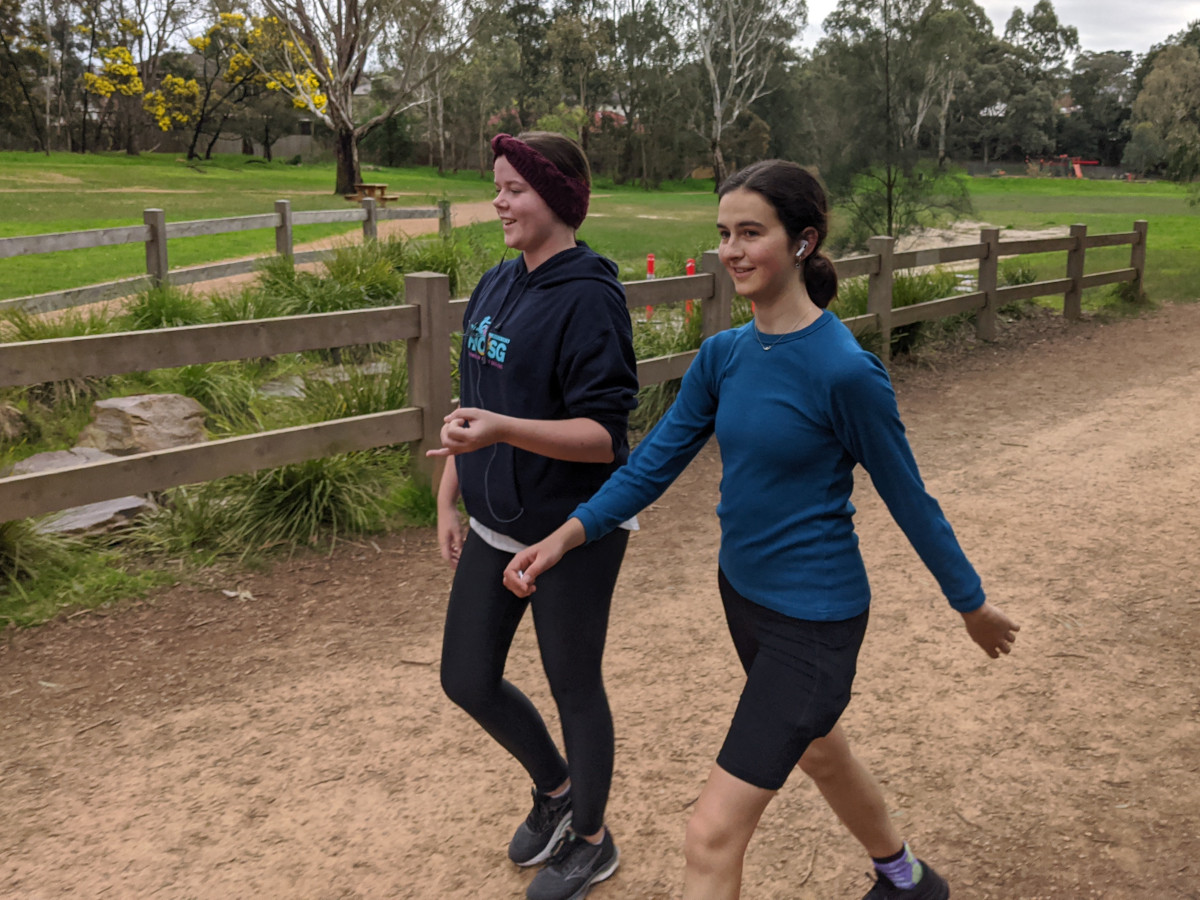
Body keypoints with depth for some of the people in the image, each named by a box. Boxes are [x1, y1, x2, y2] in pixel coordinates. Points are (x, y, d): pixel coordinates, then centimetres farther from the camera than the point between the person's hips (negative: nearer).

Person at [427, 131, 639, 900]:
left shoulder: (587, 297, -19)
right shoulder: (495, 286, 6)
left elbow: (603, 434, -23)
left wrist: (502, 430, -36)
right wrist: (449, 500, 13)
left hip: (574, 534, -8)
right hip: (497, 528, 8)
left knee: (573, 687, 10)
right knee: (467, 678, 15)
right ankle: (554, 787, 43)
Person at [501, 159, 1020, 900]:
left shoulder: (844, 370, -22)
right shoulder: (724, 355, -3)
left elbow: (907, 495, -12)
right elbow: (655, 462, 0)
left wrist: (973, 603, 1)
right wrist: (564, 537, -11)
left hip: (815, 620, -8)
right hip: (744, 591, 8)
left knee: (713, 835, -8)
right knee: (819, 751, 30)